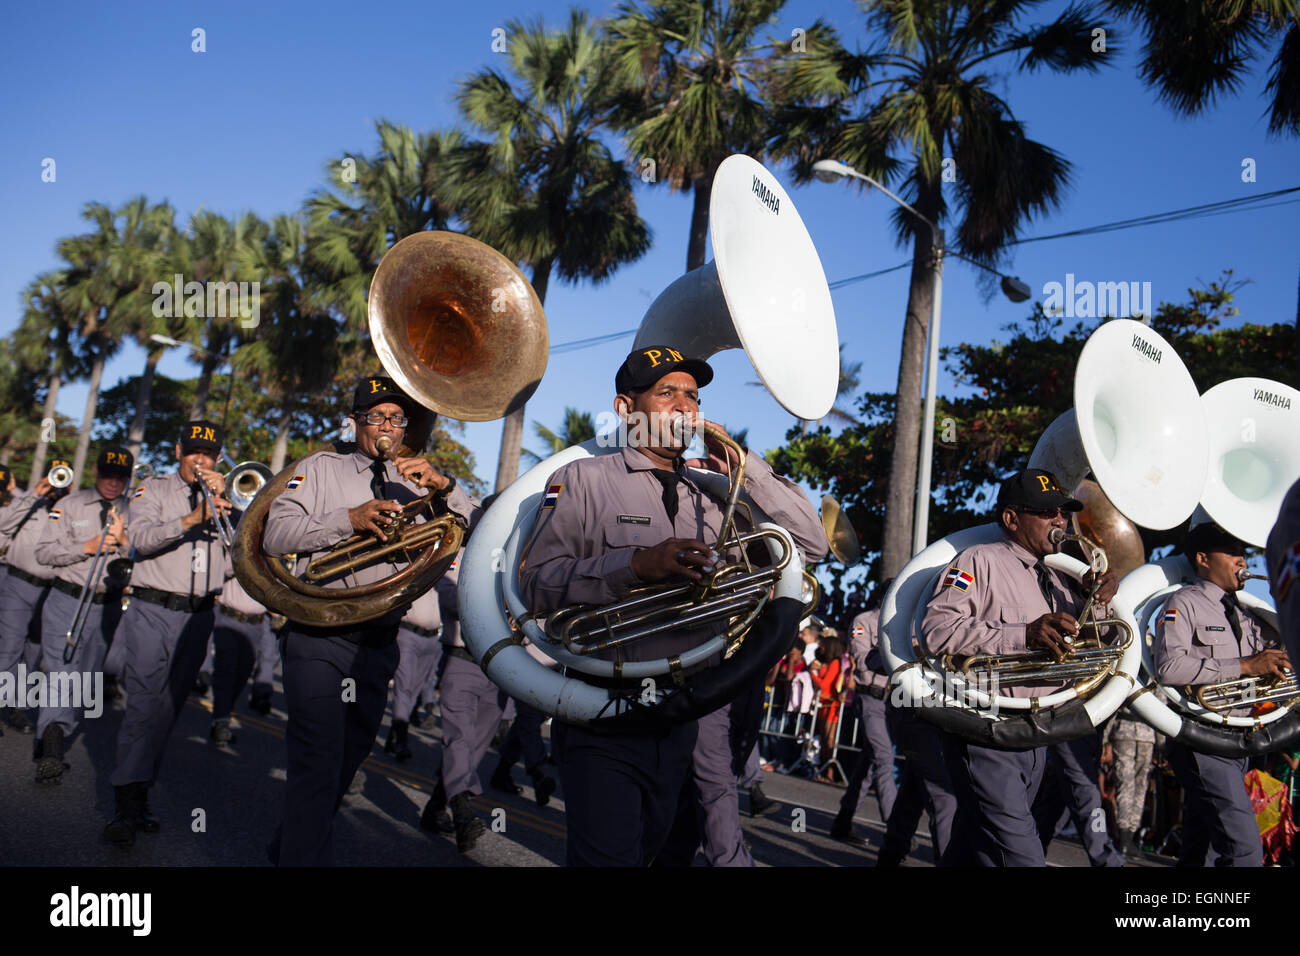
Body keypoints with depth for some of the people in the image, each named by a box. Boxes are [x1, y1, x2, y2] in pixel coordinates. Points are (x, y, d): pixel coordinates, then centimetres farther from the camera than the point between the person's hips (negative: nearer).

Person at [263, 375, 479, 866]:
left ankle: (286, 847, 35)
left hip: (378, 644, 5)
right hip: (319, 637, -4)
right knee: (318, 763, -13)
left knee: (349, 757, 15)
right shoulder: (322, 468, 6)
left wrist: (444, 485, -13)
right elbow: (276, 535, -7)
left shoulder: (413, 485, 15)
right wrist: (349, 518, -19)